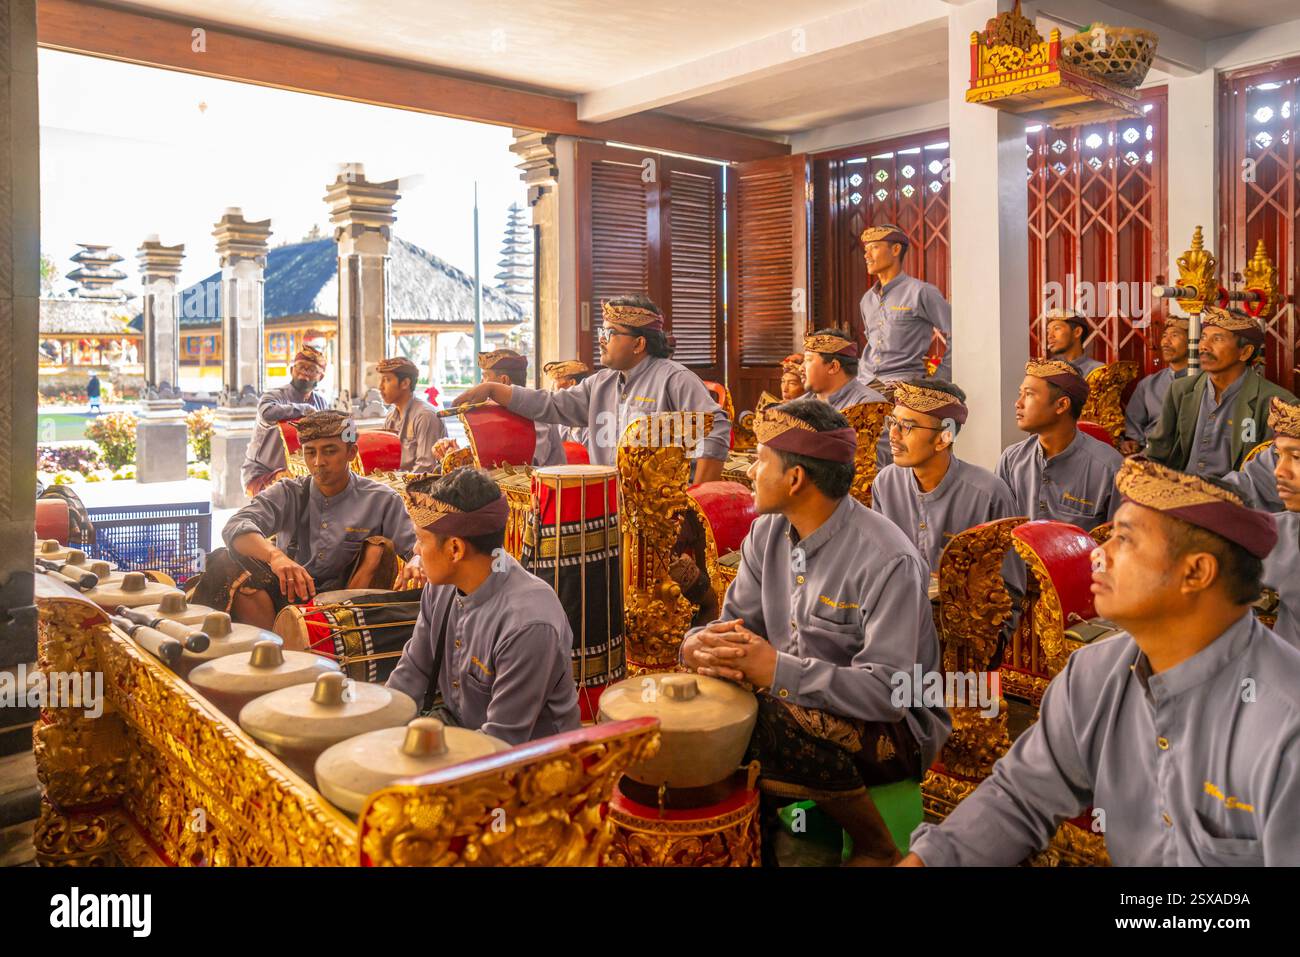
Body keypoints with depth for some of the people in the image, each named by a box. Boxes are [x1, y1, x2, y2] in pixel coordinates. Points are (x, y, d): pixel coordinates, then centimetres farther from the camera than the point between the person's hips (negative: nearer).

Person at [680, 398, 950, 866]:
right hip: (796, 704, 6)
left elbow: (888, 691, -28)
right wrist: (701, 645, -24)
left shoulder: (887, 561, -24)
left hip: (894, 730, -6)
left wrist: (777, 670, -35)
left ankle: (877, 848, -6)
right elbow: (736, 623, 1)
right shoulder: (768, 533, -1)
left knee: (781, 719, -33)